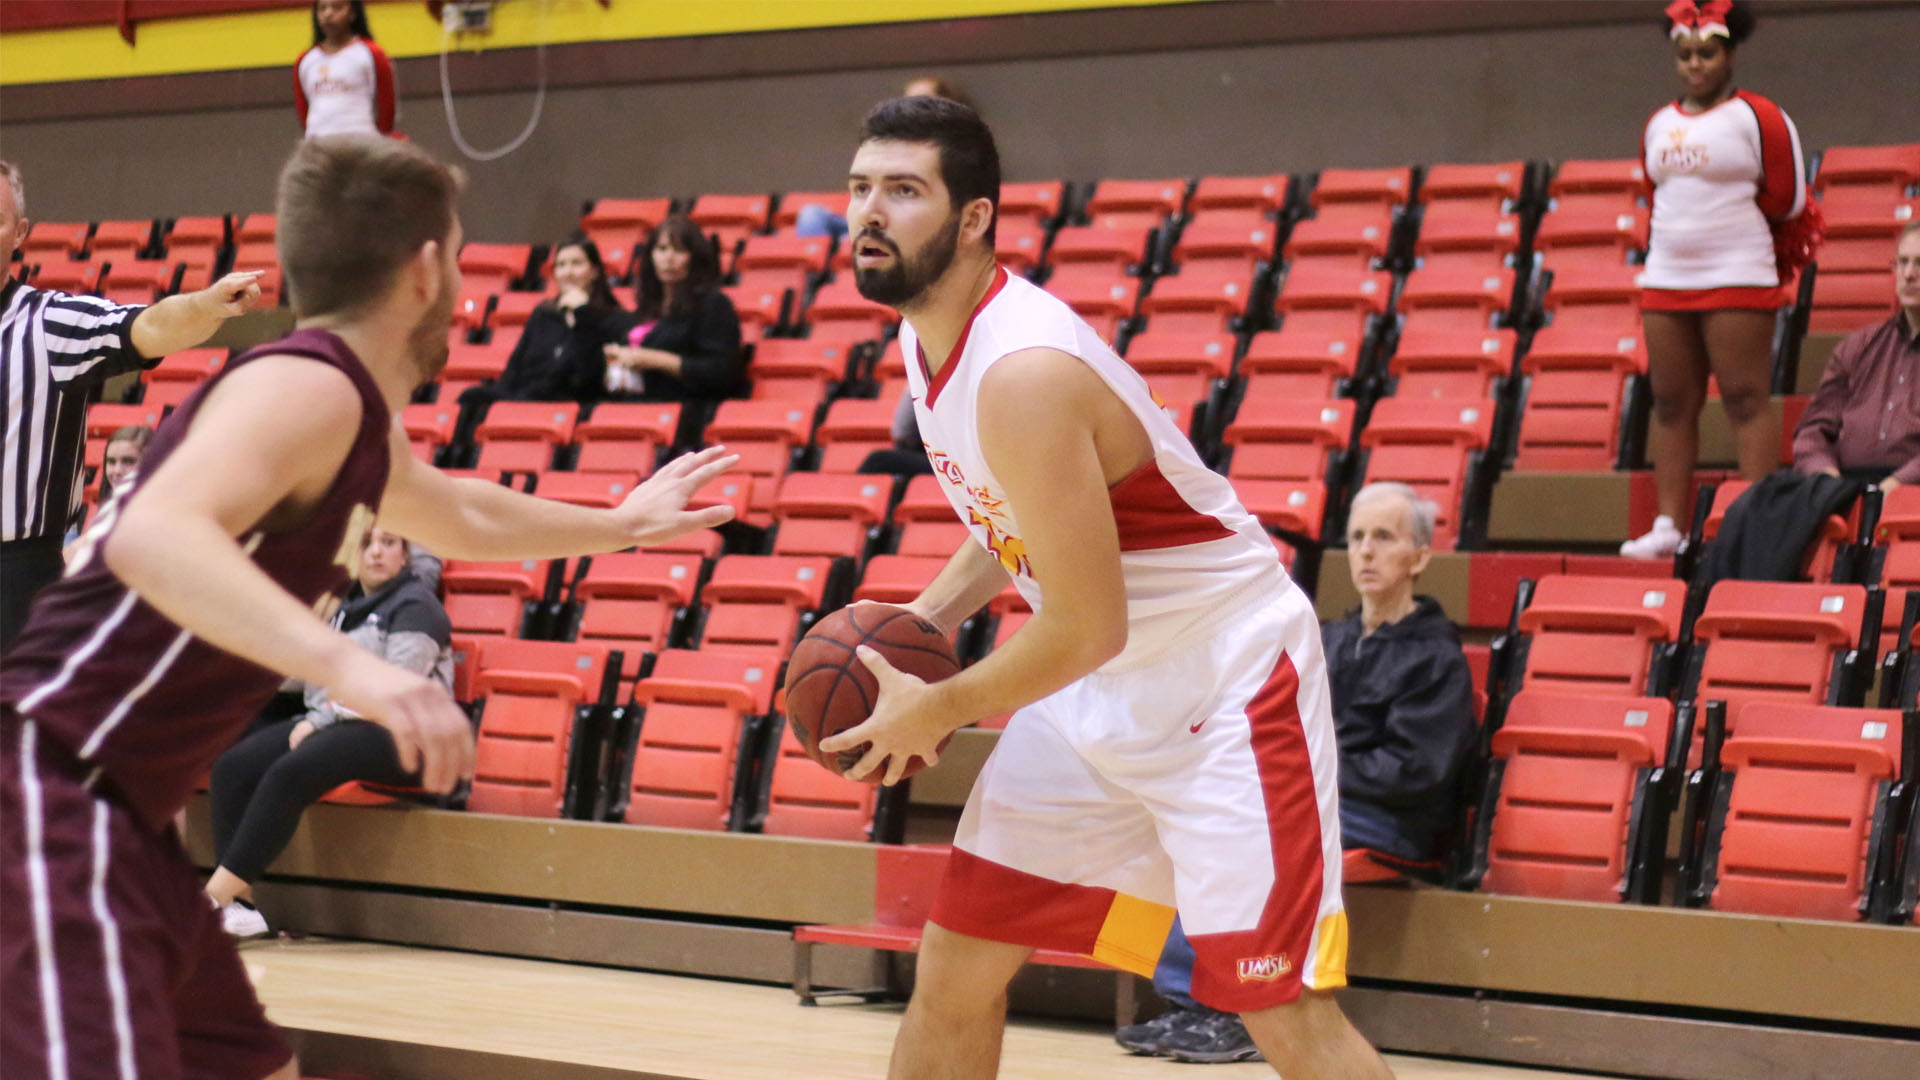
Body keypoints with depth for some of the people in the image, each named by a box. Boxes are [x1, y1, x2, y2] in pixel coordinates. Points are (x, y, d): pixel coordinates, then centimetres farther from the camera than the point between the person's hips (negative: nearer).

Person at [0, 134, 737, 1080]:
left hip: (116, 815, 11)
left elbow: (461, 515, 42)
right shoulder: (307, 388, -15)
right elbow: (152, 538, -35)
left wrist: (620, 524, 53)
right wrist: (345, 663, -46)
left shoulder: (352, 419, 17)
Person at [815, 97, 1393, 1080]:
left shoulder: (1022, 372, -28)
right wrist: (924, 622, 5)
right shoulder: (927, 338, 1)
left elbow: (1088, 629, -26)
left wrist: (937, 711, -12)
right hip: (1093, 694, 9)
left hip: (1222, 683, -9)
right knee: (952, 972, 9)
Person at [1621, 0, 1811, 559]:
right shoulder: (1659, 125, 15)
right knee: (1671, 404, 5)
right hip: (1664, 281, 6)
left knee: (1746, 399, -9)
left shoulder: (1757, 116, -2)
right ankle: (1667, 526, 8)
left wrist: (1727, 226, 7)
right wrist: (1690, 235, 13)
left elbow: (1787, 200, -2)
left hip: (1737, 280, -6)